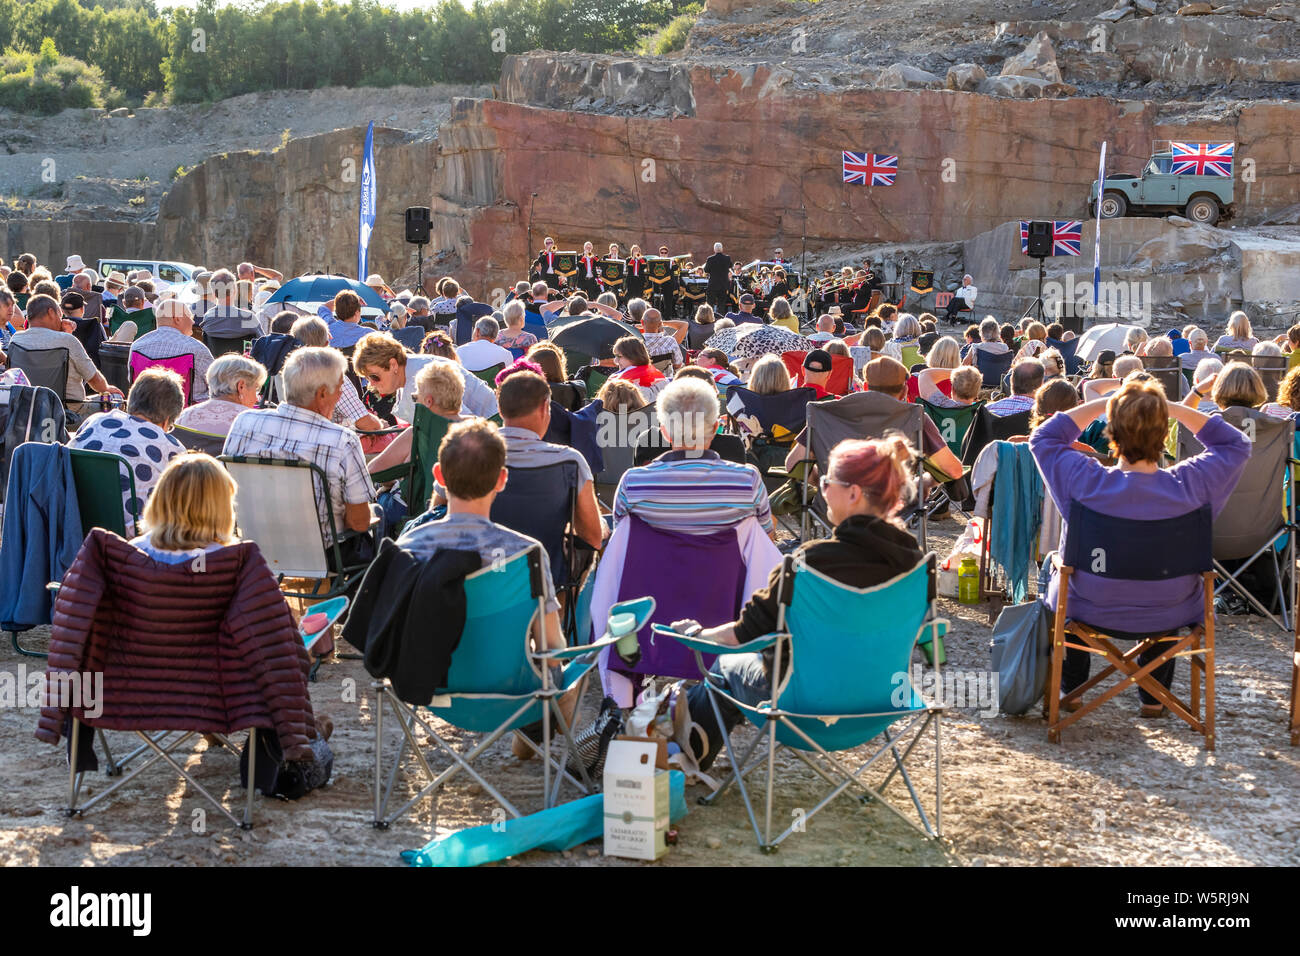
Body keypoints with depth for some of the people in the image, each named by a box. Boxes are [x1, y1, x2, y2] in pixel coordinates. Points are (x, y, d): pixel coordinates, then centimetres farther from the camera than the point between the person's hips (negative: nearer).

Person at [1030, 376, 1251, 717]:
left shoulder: (1085, 481, -28)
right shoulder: (1190, 484, -25)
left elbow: (1043, 437, -8)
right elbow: (1236, 443, -5)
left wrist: (1103, 403, -9)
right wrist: (1172, 408, -11)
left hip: (1091, 613, -1)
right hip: (1168, 617, 1)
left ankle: (1071, 691, 44)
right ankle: (1154, 696, 45)